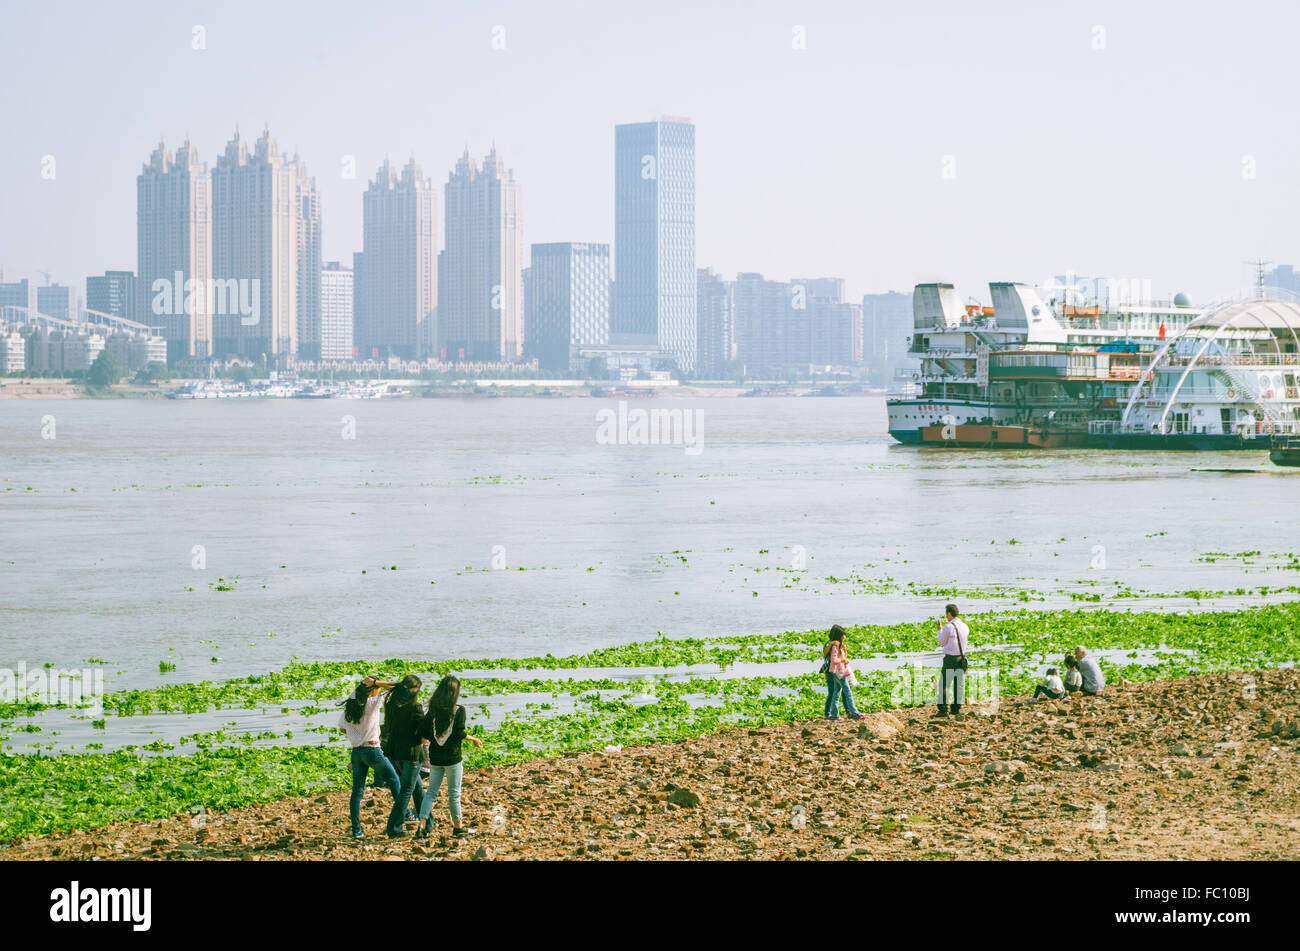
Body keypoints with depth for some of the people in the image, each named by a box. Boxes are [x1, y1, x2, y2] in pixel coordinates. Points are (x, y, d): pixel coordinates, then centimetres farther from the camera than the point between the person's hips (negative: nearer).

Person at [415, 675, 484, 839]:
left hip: (435, 757, 4)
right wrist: (474, 739, 0)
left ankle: (422, 825, -3)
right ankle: (458, 826, 18)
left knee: (431, 791, 9)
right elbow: (459, 733, -16)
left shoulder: (433, 710, 2)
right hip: (452, 757, -4)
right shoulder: (459, 710, -10)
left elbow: (423, 733, 2)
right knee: (454, 793, 7)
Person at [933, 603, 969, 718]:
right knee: (959, 684, 9)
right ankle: (956, 708, 11)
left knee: (944, 683, -1)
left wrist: (940, 630, 14)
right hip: (962, 657, 6)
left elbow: (942, 642, -3)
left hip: (950, 658, -6)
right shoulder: (965, 627, 6)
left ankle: (943, 709, -2)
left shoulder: (948, 627, -14)